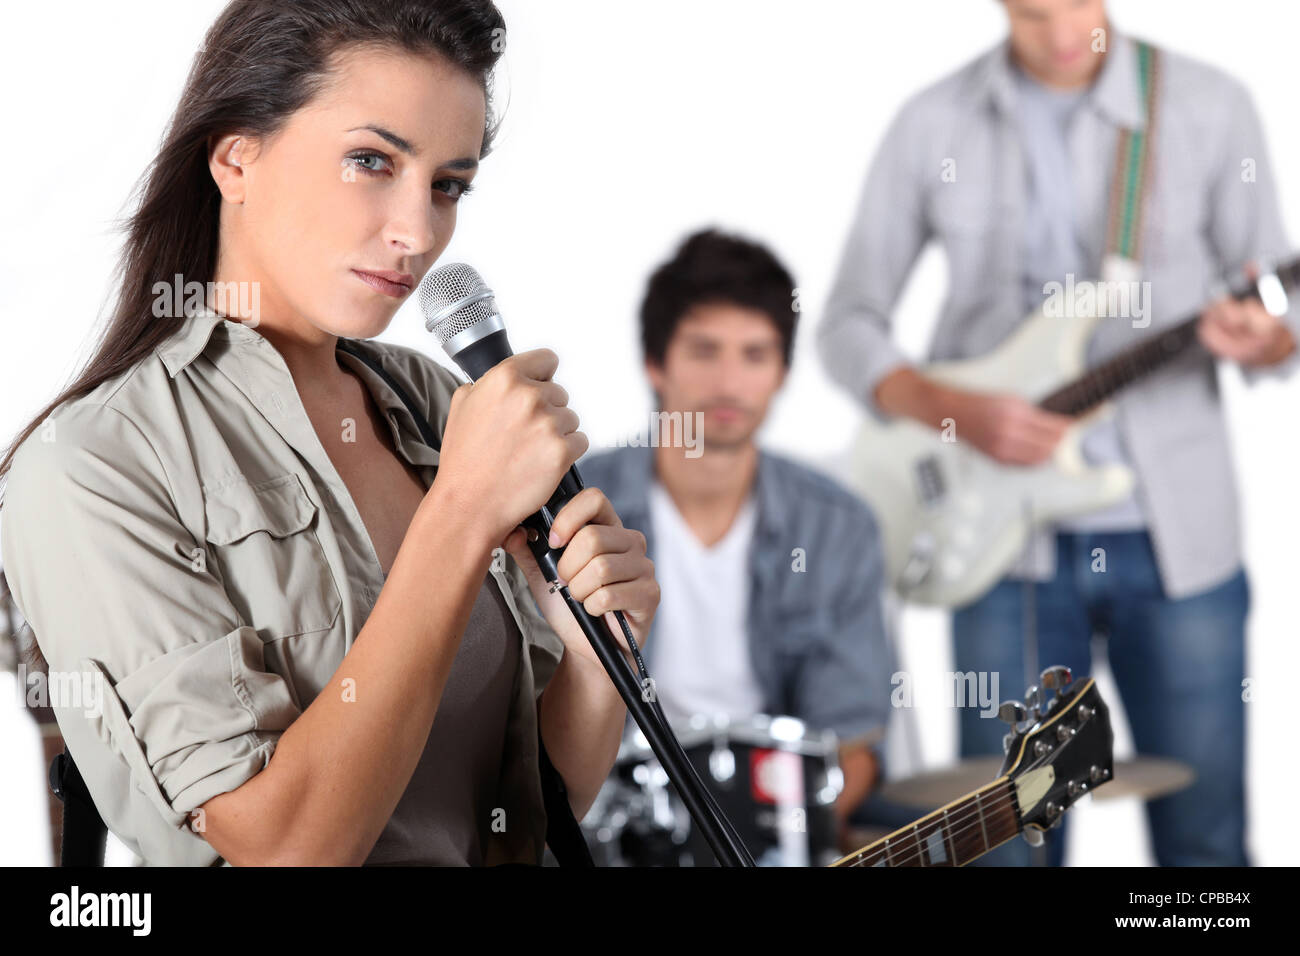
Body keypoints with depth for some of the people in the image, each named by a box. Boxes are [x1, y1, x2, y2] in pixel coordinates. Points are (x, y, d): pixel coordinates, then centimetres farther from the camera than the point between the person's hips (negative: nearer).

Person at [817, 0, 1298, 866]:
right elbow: (849, 322, 6)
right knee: (1010, 836, 6)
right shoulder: (934, 125, 1)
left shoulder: (1210, 107, -1)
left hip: (1178, 537, 0)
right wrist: (953, 409, -12)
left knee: (1205, 836, 6)